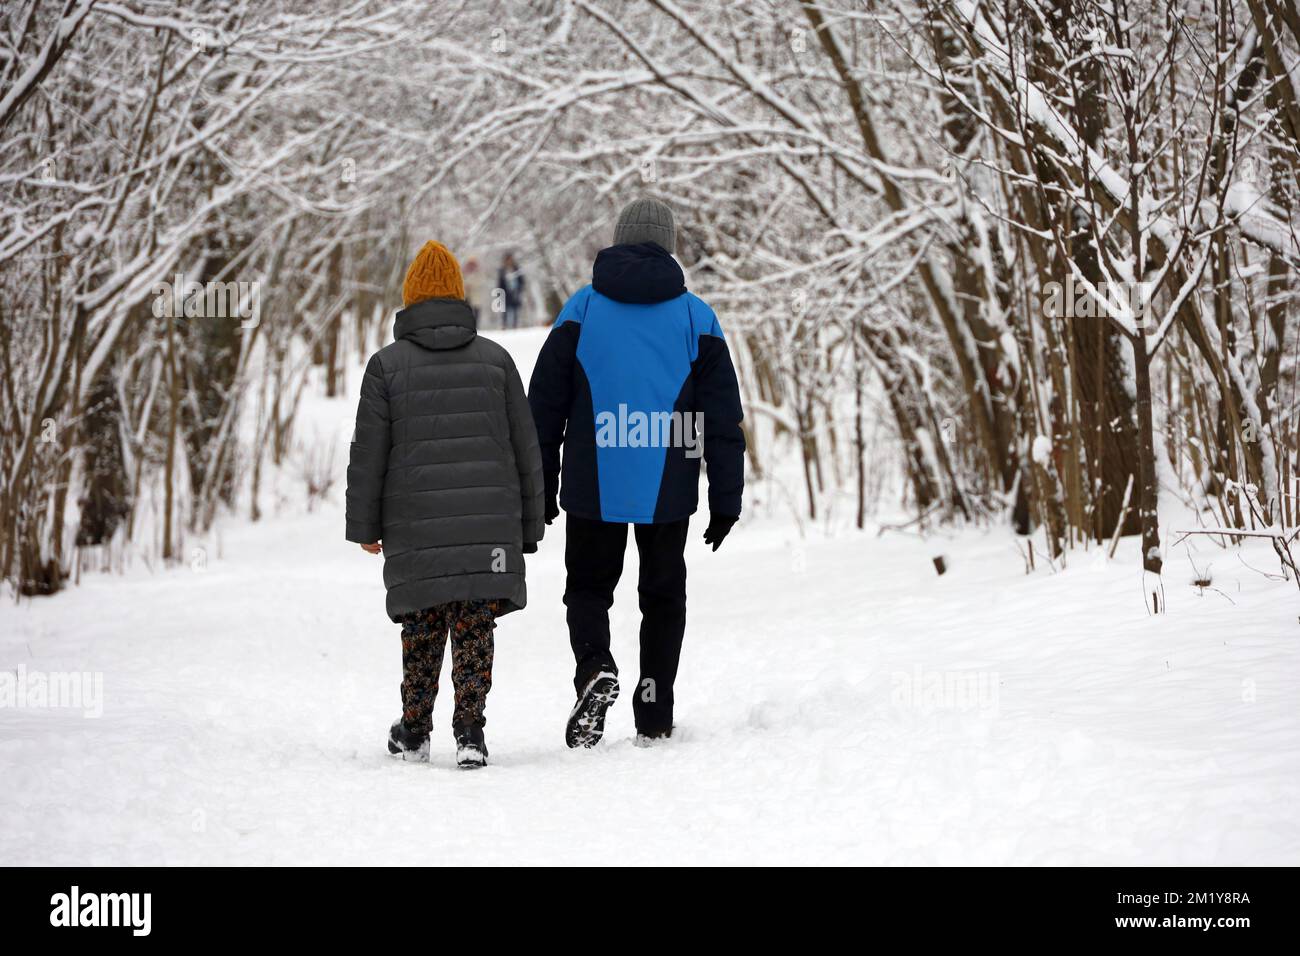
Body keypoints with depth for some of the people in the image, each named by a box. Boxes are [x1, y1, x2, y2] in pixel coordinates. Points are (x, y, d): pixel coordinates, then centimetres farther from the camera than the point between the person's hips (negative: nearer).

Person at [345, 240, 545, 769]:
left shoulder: (387, 365, 0)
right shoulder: (495, 359, 6)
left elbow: (368, 455, 0)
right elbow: (526, 449, 9)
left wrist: (364, 524, 11)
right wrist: (528, 526, 16)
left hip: (415, 533, -1)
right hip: (490, 527, 1)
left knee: (422, 632, 11)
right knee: (474, 629, 2)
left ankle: (414, 733, 20)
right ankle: (469, 731, -6)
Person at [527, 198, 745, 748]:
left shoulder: (582, 308, 2)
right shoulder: (695, 316, 2)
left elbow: (545, 405, 3)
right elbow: (723, 417, 1)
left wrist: (540, 487, 9)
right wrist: (726, 498, 5)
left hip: (593, 489, 0)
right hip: (667, 492, 0)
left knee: (588, 586, 13)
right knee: (663, 595, 14)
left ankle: (595, 667, -15)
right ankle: (655, 717, 9)